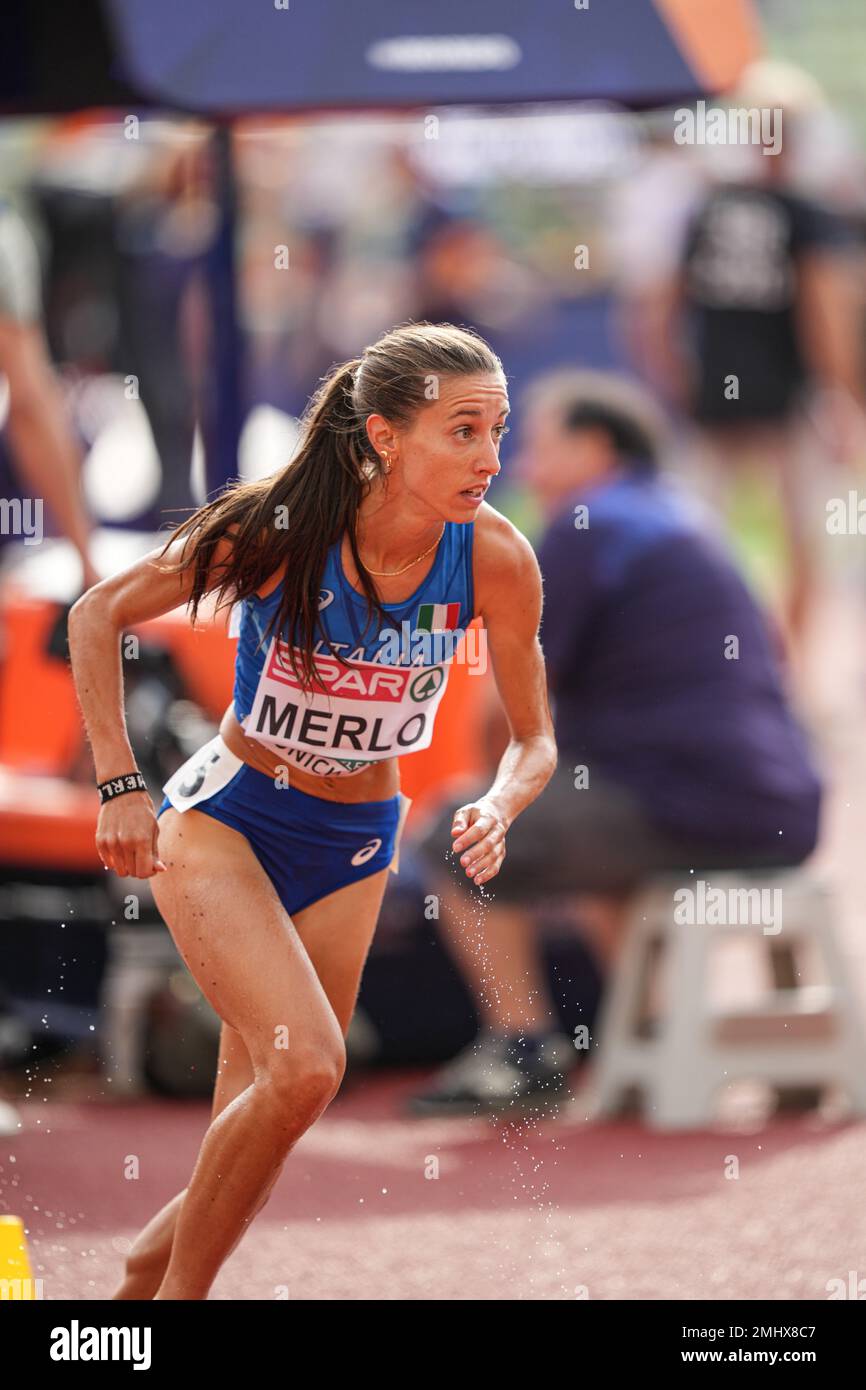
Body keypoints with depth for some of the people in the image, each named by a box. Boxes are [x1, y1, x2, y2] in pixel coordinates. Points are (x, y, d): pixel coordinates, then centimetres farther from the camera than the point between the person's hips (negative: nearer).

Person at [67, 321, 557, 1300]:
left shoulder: (494, 559, -15)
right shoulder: (279, 527, -23)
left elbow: (534, 740, -2)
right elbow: (99, 613, -9)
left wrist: (498, 809, -24)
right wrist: (119, 784, -16)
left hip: (352, 852, 4)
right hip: (224, 821, -4)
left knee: (263, 1112, 6)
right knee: (306, 1066, -24)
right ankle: (177, 1292, -5)